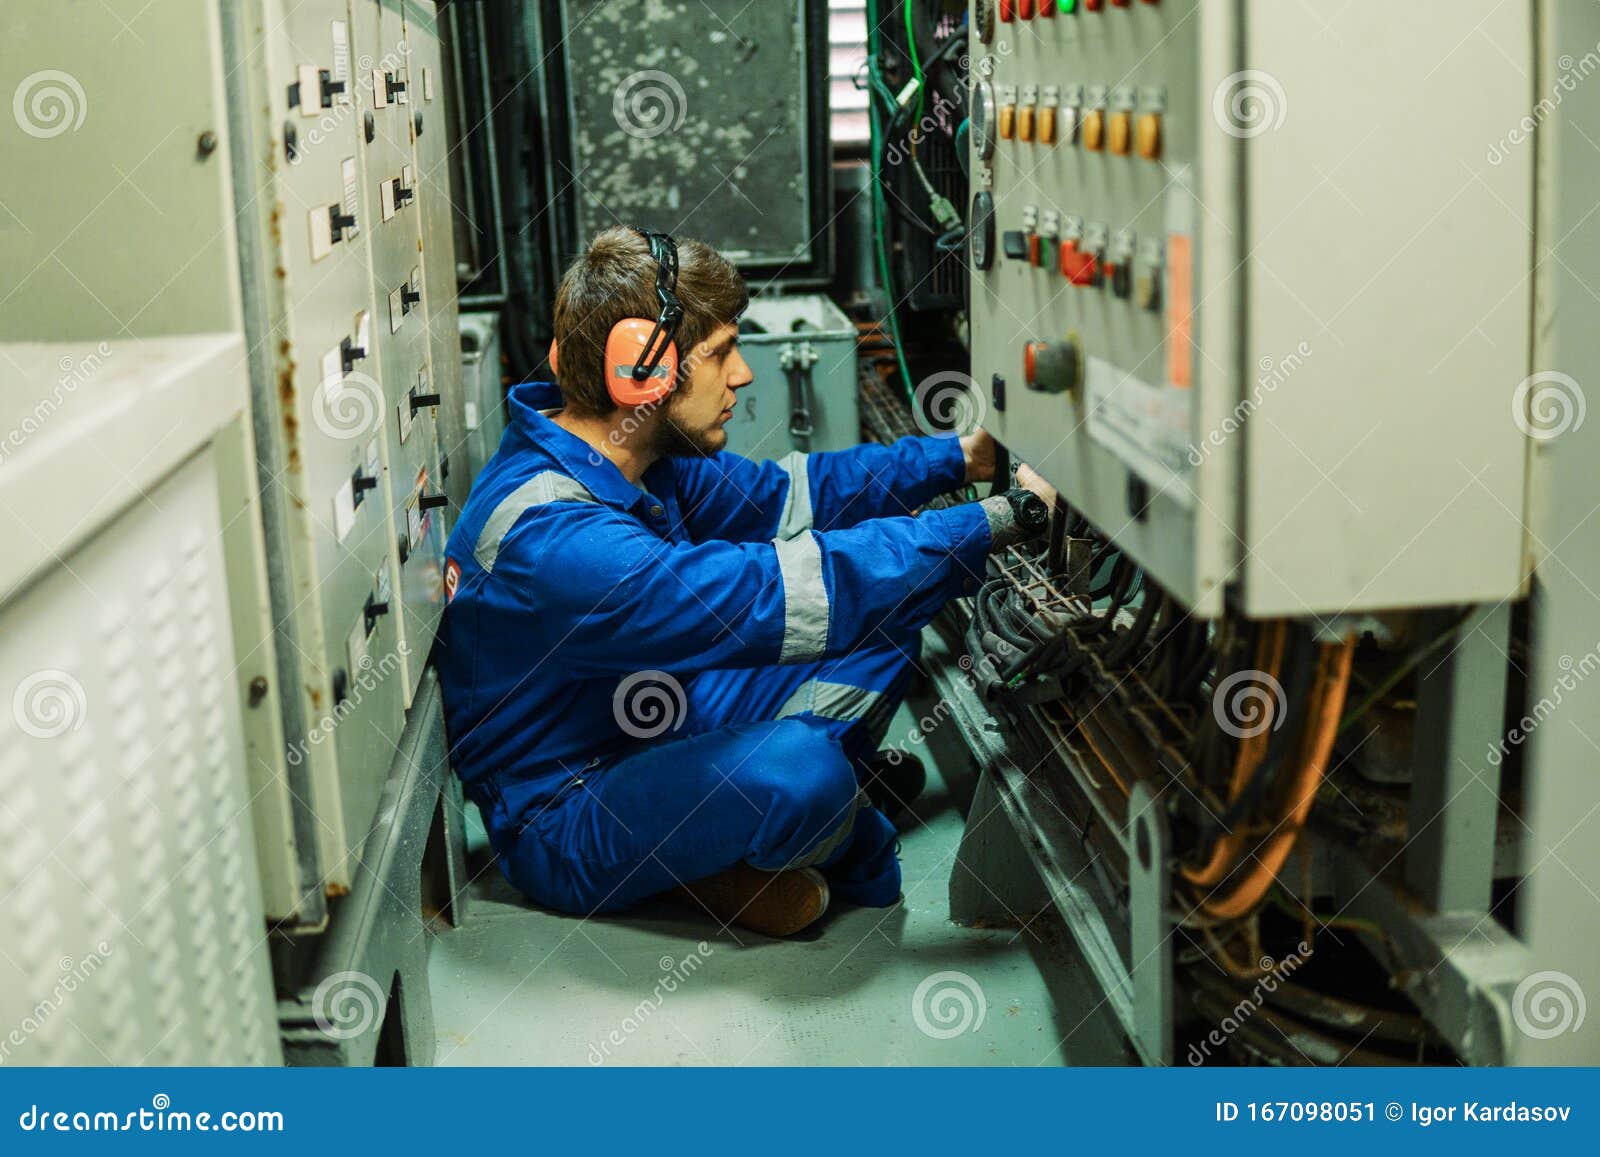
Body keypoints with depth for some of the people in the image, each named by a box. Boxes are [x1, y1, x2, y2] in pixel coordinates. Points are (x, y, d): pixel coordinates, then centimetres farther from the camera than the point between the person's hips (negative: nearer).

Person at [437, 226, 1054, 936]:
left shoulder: (636, 458, -3)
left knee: (883, 613, -1)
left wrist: (960, 458, 5)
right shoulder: (554, 539, -33)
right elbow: (779, 594, -33)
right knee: (798, 770, -37)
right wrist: (1001, 520, -28)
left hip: (647, 717, 9)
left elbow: (781, 494, 10)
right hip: (559, 830, -8)